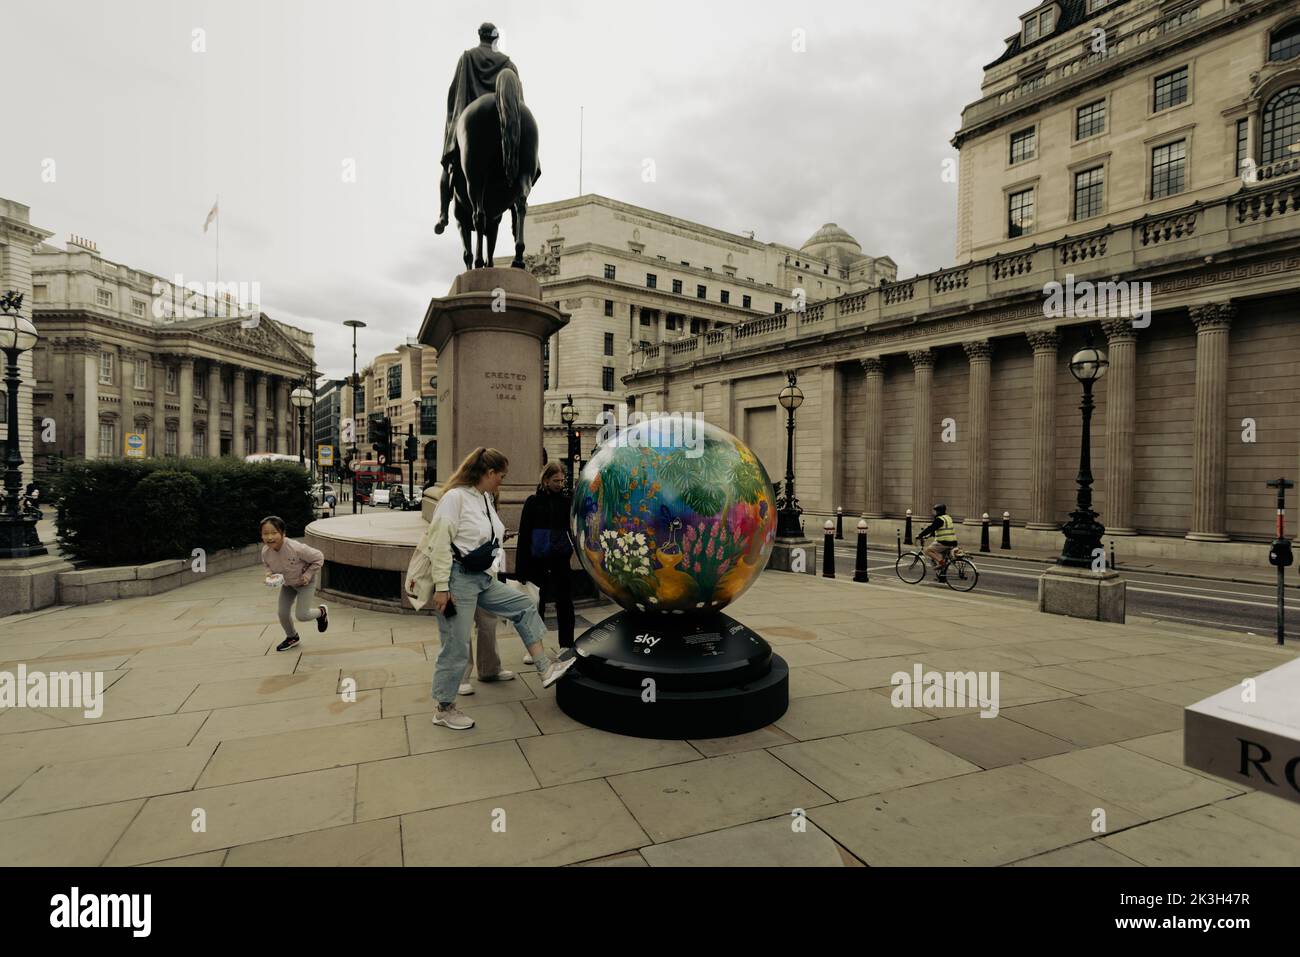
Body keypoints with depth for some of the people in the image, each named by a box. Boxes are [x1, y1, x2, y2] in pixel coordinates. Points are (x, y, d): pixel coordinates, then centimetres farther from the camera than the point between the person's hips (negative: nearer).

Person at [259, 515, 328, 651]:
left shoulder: (296, 548, -38)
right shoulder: (265, 552, -20)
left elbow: (318, 557, -24)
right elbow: (268, 565, 5)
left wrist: (307, 575, -24)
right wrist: (269, 574, -17)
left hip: (304, 583, -5)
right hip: (287, 584, 5)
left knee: (301, 615, -10)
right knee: (283, 614, 7)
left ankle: (321, 611, 24)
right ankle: (292, 637, 37)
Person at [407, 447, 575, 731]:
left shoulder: (485, 499, 10)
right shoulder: (455, 497, -16)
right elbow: (440, 544, -19)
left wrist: (490, 573, 15)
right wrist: (441, 587, -19)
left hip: (482, 579, 9)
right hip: (458, 580, -9)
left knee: (524, 606, 8)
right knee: (457, 648, 1)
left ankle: (545, 668, 12)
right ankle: (444, 709, 19)